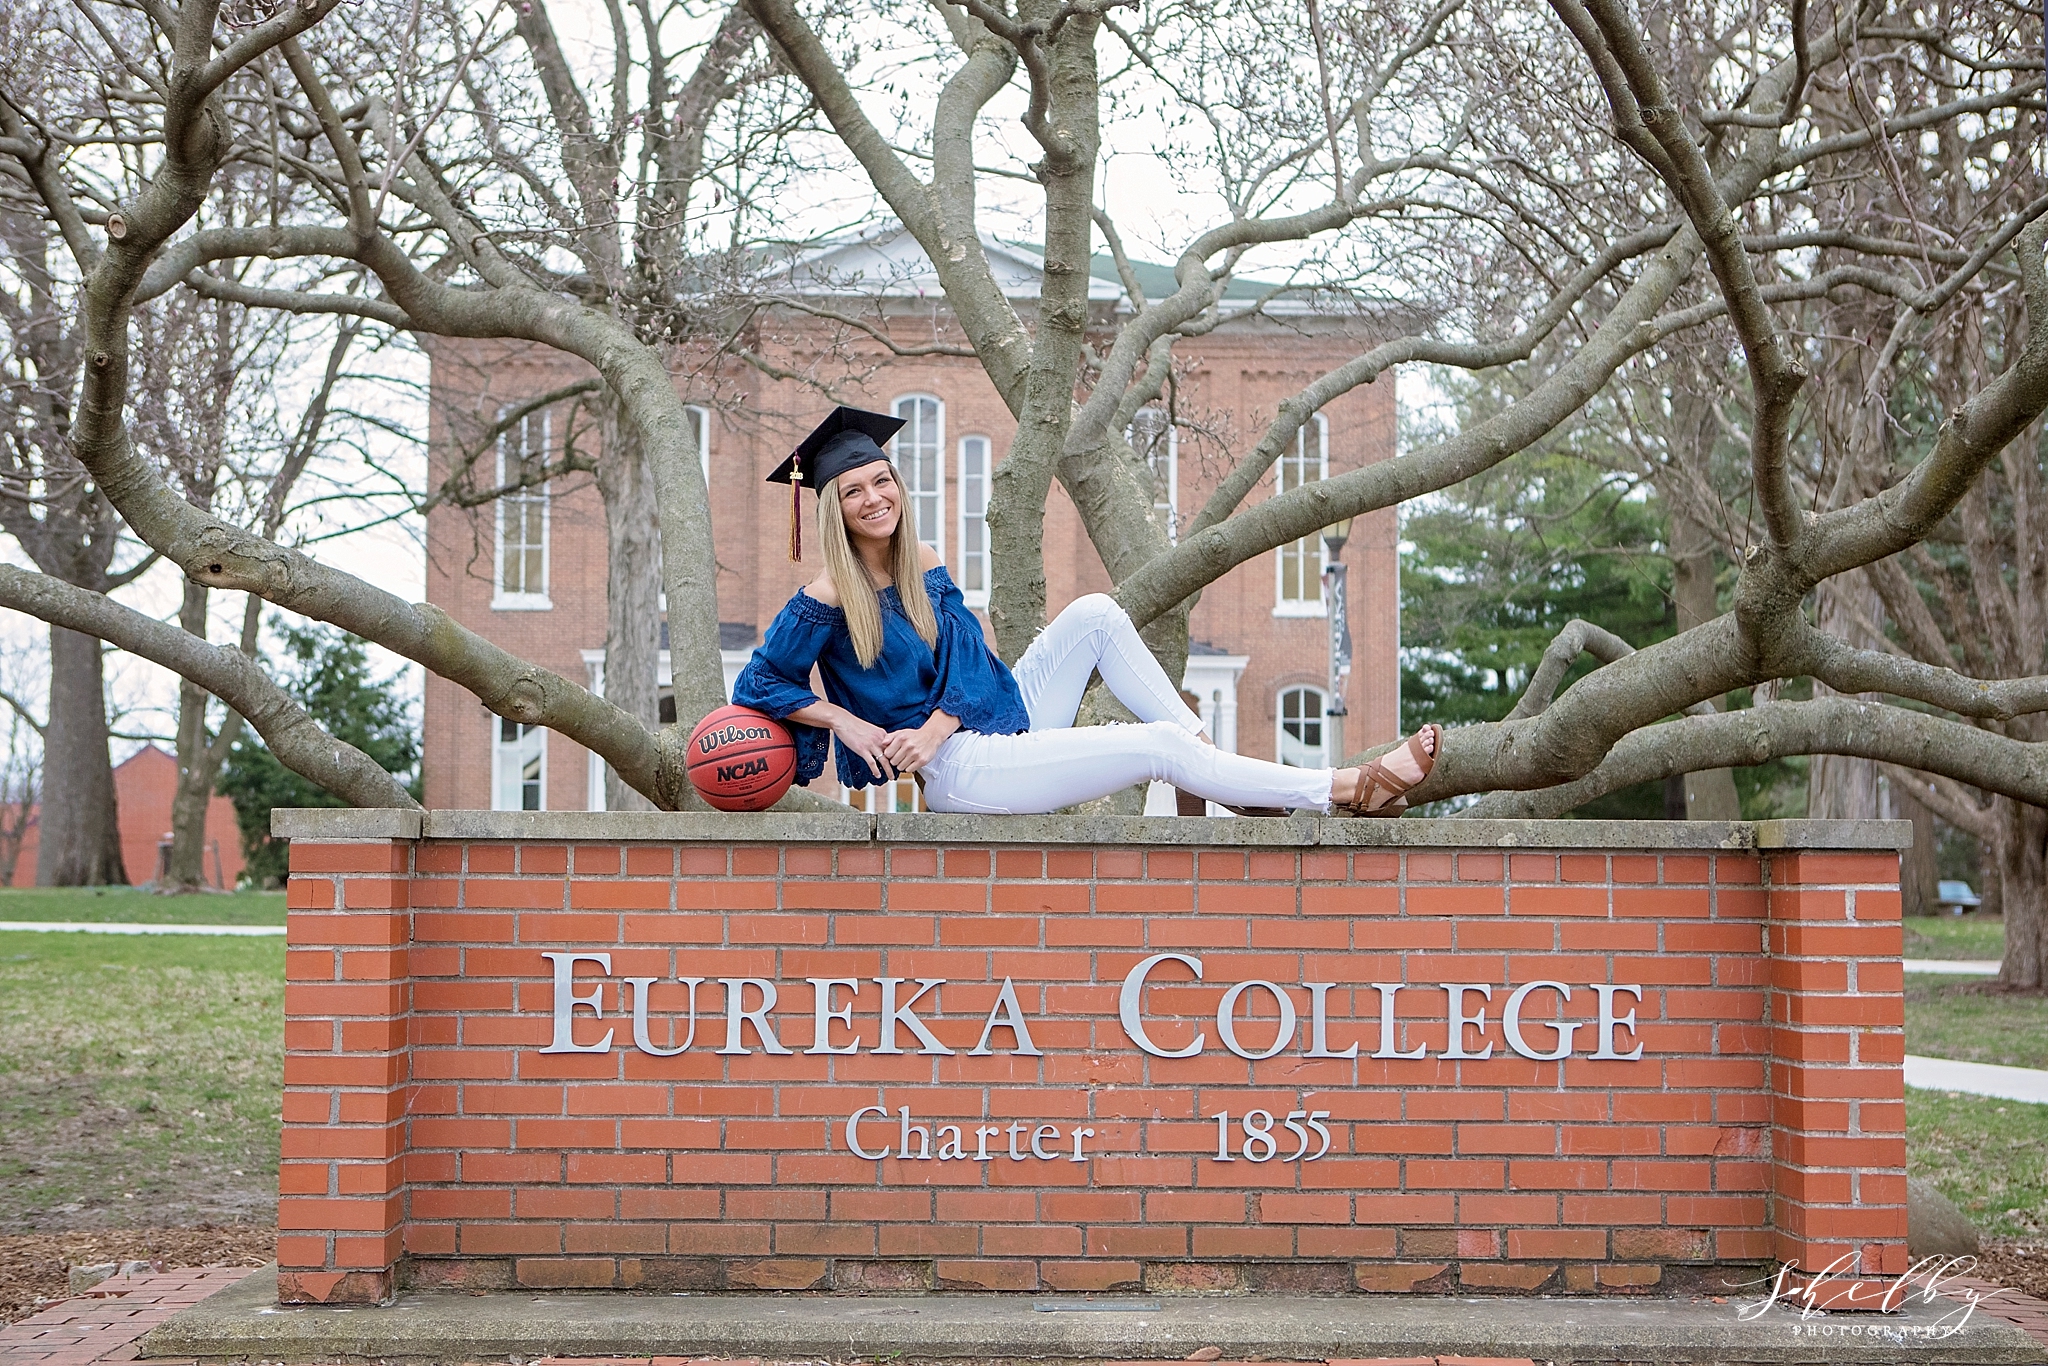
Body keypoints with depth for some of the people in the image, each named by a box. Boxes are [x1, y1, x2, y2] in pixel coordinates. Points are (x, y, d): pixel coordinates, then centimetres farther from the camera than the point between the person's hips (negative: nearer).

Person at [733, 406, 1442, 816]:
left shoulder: (922, 563, 7)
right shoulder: (830, 595, -13)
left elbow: (968, 657, 3)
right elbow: (759, 682, -11)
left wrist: (933, 728, -15)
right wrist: (851, 724, -19)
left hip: (1004, 716, 7)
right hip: (958, 773, -7)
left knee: (1094, 613, -6)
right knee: (1155, 749, -17)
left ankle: (1206, 750, -5)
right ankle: (1348, 788, -13)